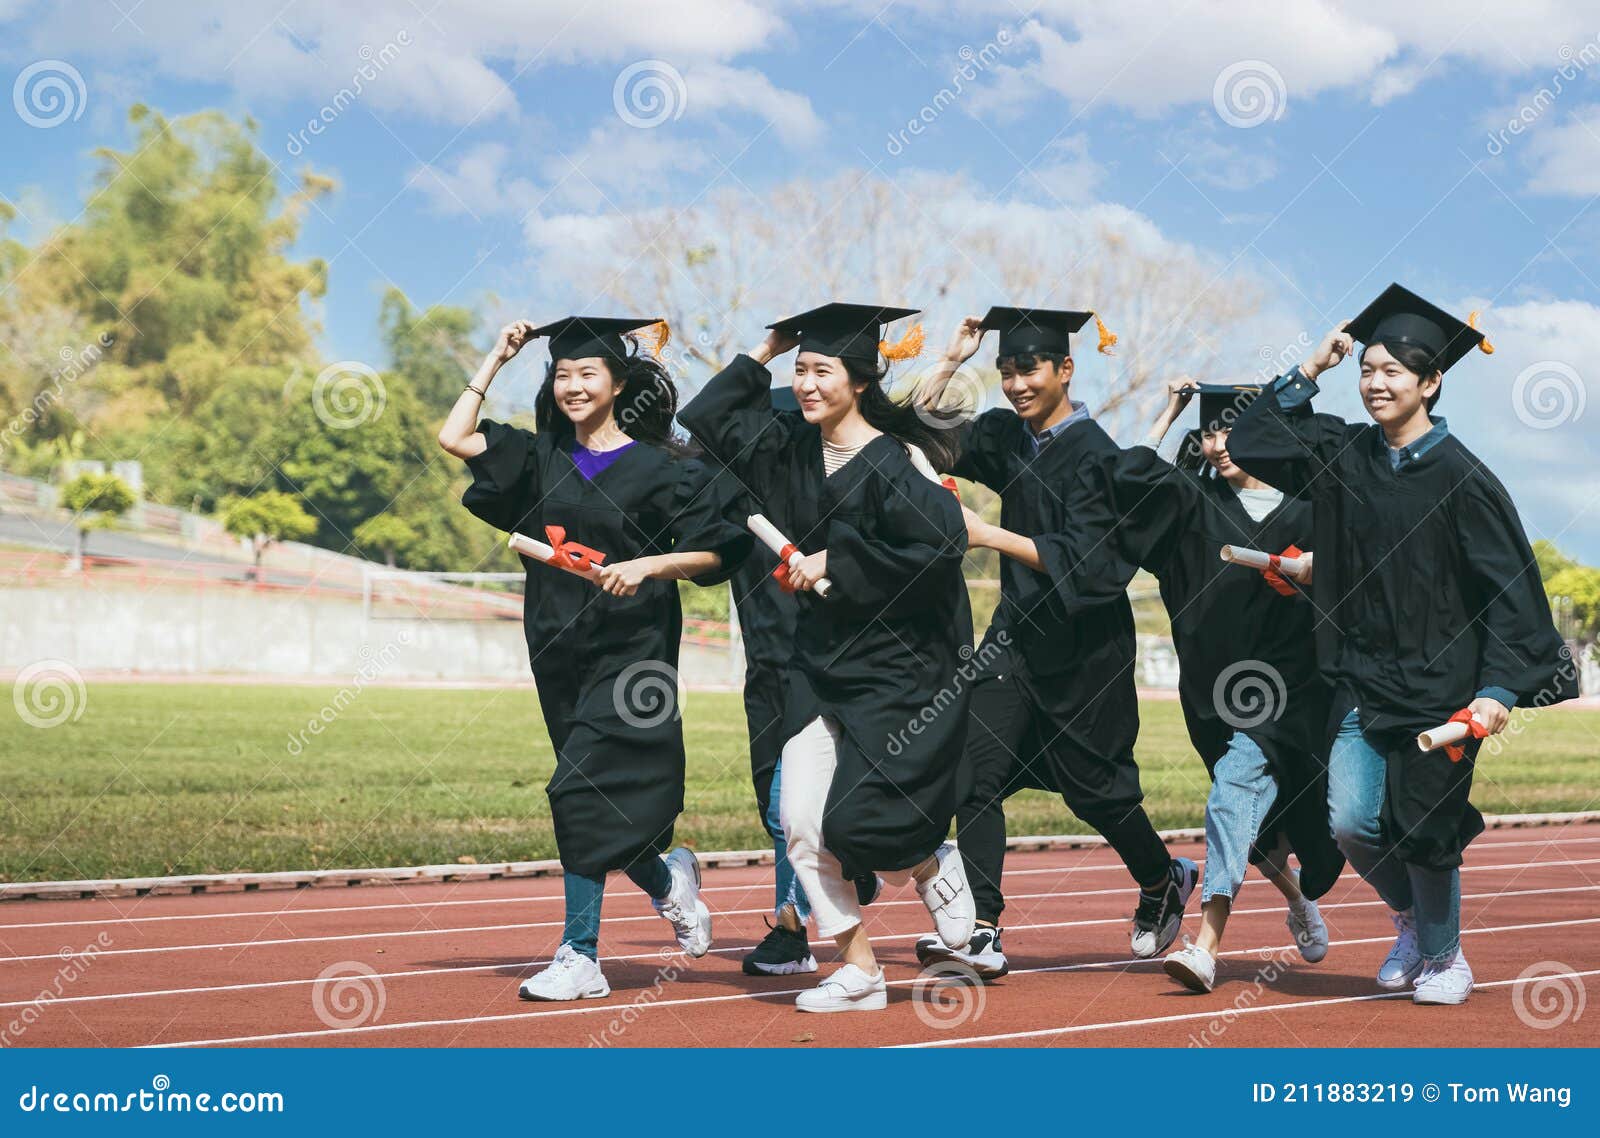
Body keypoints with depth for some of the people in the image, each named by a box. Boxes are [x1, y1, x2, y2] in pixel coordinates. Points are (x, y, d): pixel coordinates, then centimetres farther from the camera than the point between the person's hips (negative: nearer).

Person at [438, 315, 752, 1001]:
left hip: (628, 650, -5)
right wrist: (497, 357, 9)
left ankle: (580, 956, -10)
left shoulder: (660, 468, -3)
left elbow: (714, 554, -5)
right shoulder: (542, 457, 11)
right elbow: (455, 436, 7)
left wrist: (651, 565, -21)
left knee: (582, 792, -14)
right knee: (605, 799, 7)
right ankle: (668, 879, 34)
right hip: (559, 648, 6)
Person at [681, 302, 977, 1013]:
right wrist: (765, 352, 6)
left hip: (899, 666, -7)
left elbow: (938, 548, -24)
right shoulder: (792, 447, 5)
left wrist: (838, 566, -18)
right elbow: (708, 422, 13)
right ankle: (859, 972, 10)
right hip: (822, 662, 7)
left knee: (854, 825, -11)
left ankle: (933, 865, 23)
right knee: (799, 820, -2)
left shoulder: (893, 463, -14)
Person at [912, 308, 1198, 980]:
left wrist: (991, 536, -25)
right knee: (979, 772, -8)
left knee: (1093, 786, 7)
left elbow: (1086, 561, -21)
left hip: (1084, 647, -6)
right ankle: (981, 935, -9)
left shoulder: (1094, 456, -15)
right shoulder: (1007, 436, 5)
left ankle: (1164, 881, 35)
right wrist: (951, 360, -1)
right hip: (1019, 634, 6)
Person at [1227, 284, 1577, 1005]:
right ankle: (1411, 919, 25)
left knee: (1421, 834, 1)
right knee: (1351, 823, -6)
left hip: (1436, 684, -4)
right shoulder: (1345, 455, 4)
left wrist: (1499, 687, -19)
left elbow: (1511, 587, -11)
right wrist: (1311, 371, 2)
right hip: (1363, 678, 4)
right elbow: (1250, 443, 8)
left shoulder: (1460, 479, -10)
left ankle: (1444, 957, 28)